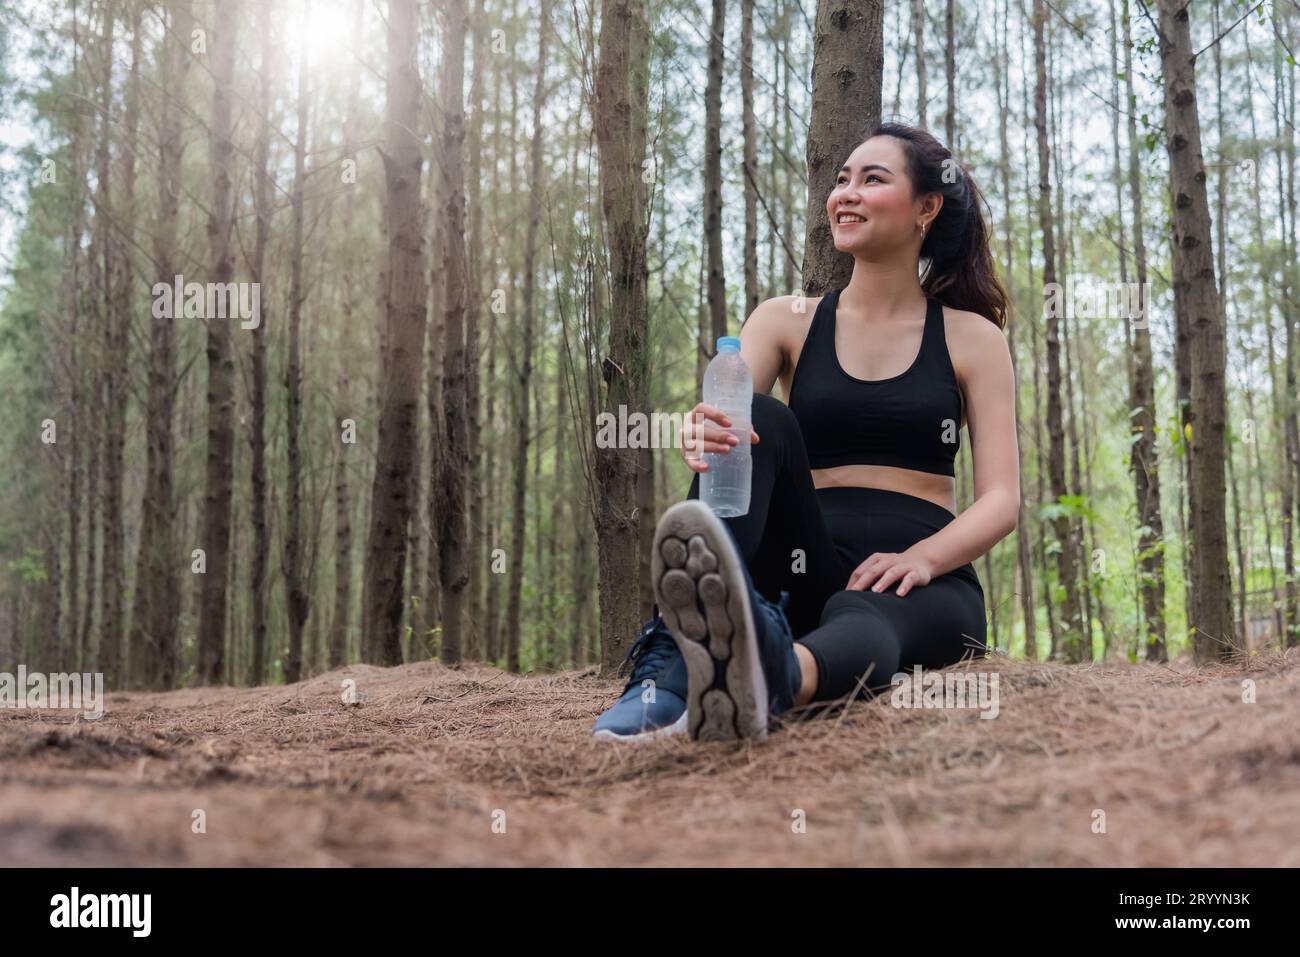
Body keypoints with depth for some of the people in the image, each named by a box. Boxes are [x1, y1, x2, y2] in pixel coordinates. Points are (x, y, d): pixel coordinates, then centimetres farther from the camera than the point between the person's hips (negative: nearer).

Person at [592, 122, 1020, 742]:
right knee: (760, 420, -26)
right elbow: (718, 422, -5)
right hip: (808, 571, 1)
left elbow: (1001, 499, 2)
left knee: (861, 618, -38)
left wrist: (921, 556, -19)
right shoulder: (785, 322, 13)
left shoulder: (972, 338, 10)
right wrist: (704, 439, -31)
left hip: (922, 582, -1)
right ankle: (676, 658, -49)